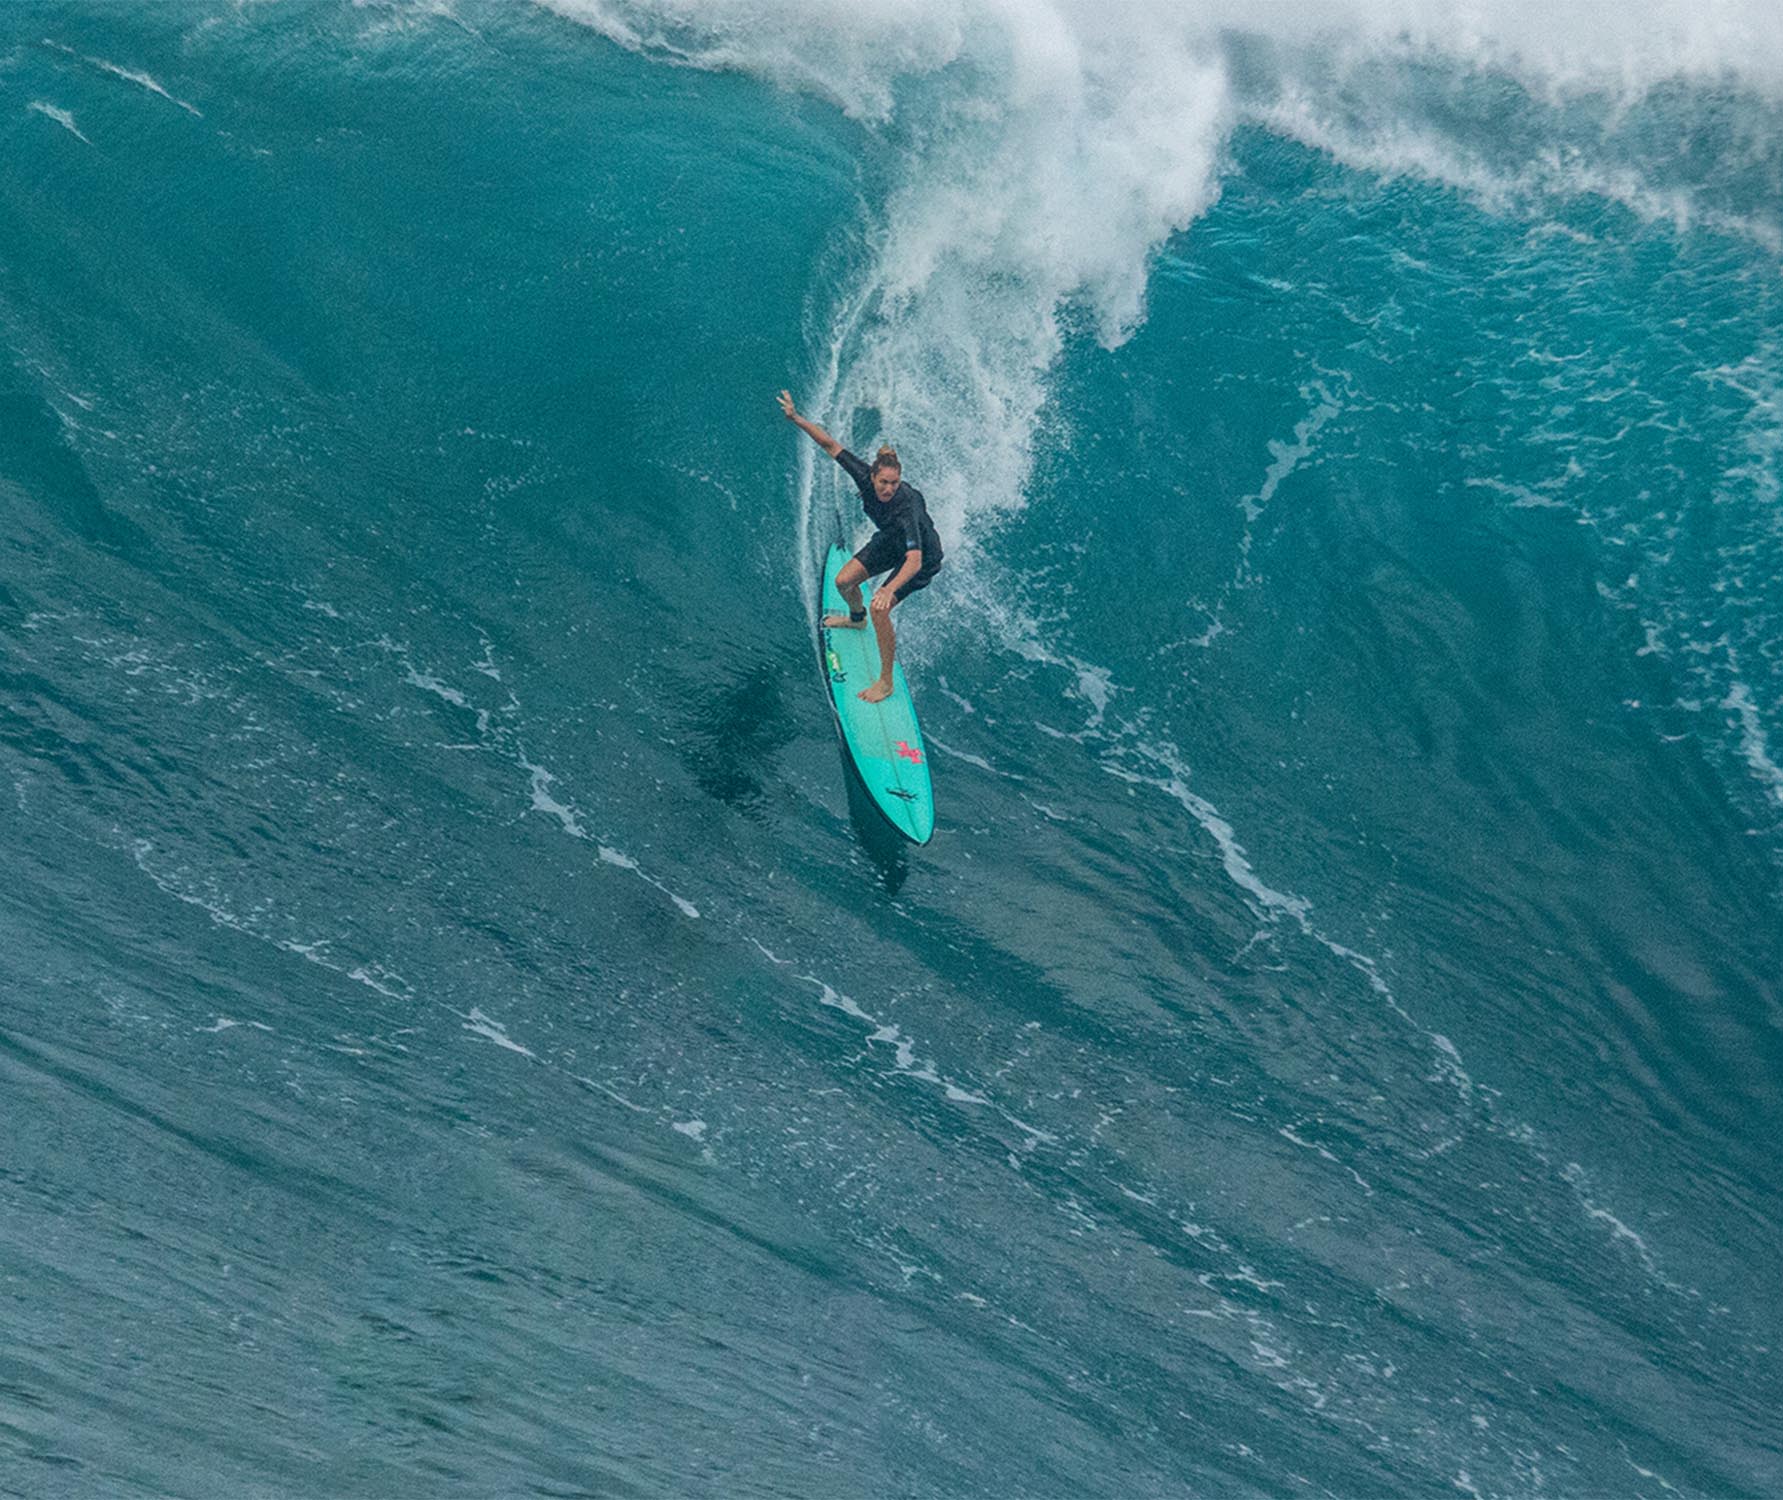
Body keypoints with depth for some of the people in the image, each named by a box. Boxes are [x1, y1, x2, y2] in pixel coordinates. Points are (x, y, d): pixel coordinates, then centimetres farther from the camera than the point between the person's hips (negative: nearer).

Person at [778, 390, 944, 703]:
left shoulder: (906, 508, -42)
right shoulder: (865, 476, -26)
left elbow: (915, 560, -52)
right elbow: (831, 445, -17)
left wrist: (889, 589, -67)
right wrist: (797, 419, -24)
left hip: (923, 555, -7)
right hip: (890, 540, 7)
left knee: (880, 609, -21)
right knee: (843, 581, 7)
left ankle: (886, 682, -6)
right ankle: (856, 618, 45)